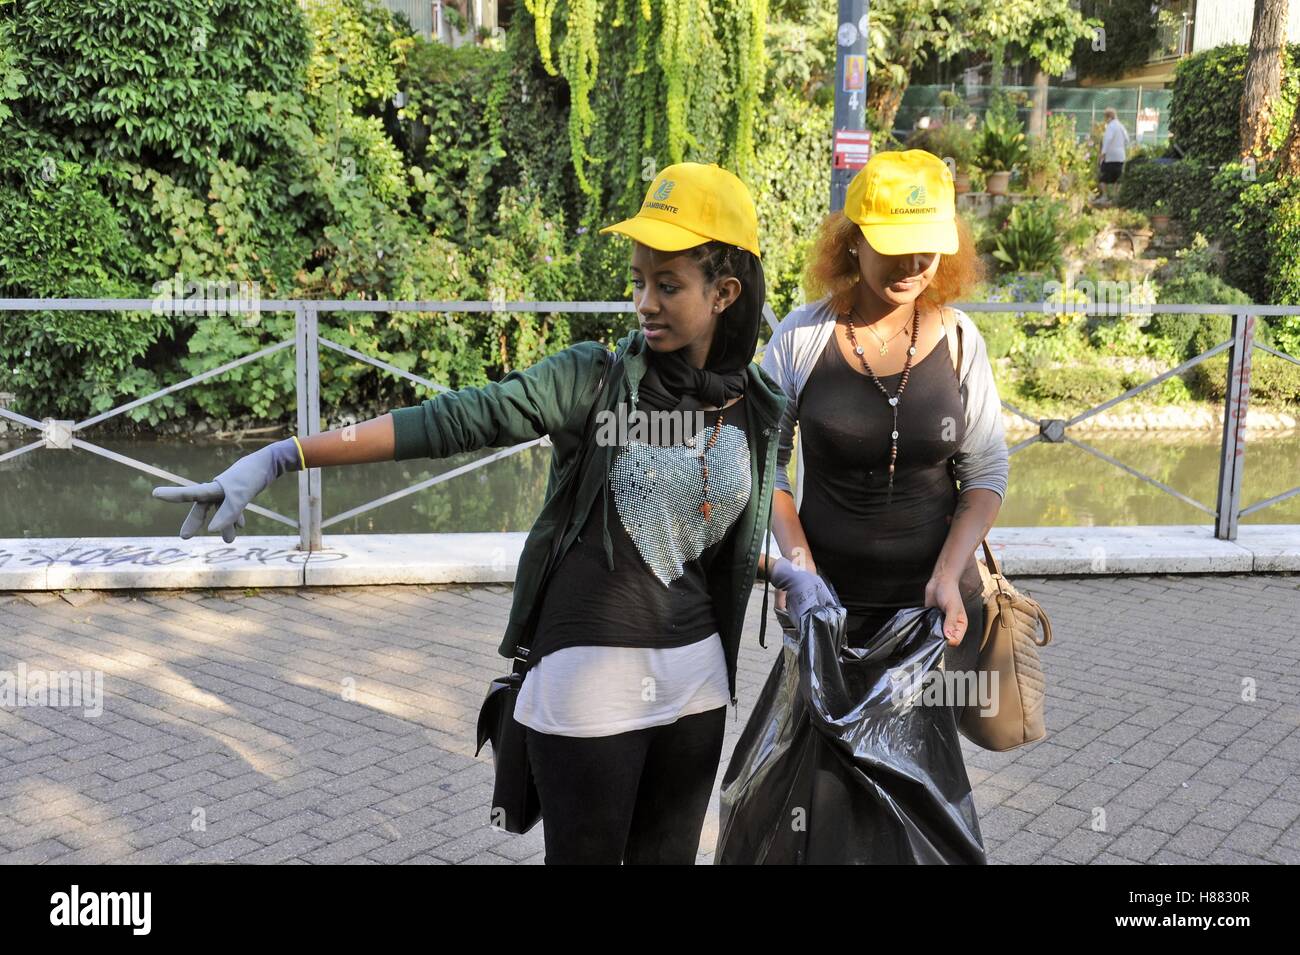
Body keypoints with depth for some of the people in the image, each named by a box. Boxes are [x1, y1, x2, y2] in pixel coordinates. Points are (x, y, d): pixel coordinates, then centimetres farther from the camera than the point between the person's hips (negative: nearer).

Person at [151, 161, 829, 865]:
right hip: (590, 671, -4)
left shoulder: (758, 409, 1)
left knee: (667, 855, 17)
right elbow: (453, 421, -22)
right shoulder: (593, 379, -12)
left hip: (695, 677, 4)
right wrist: (277, 457, -29)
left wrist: (789, 574, -1)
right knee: (584, 852, 8)